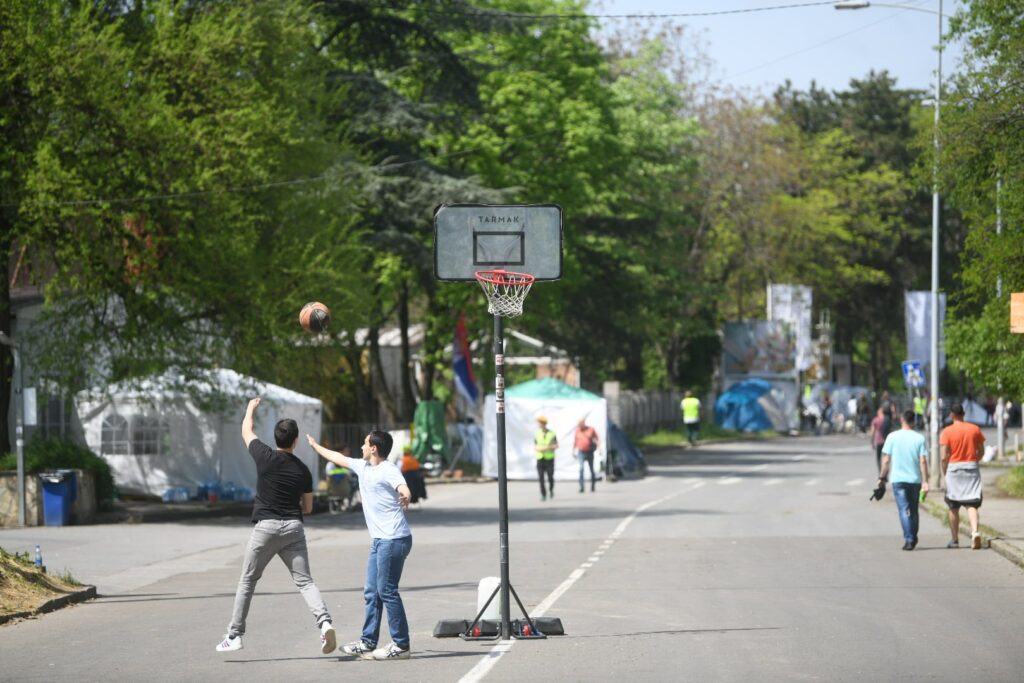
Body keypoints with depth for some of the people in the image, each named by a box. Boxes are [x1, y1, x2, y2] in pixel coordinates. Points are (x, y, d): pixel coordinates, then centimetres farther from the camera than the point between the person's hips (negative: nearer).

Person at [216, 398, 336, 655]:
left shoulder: (265, 458, -5)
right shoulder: (303, 470, 3)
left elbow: (246, 431, 13)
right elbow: (307, 508, 12)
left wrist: (250, 408, 31)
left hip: (266, 527, -2)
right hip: (293, 528, 2)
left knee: (247, 581, 10)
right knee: (304, 580, 0)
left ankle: (234, 635, 12)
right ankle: (324, 621, -24)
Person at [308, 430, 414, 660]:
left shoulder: (388, 470, -12)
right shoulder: (363, 467, 15)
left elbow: (403, 487, -31)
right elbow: (339, 458, 32)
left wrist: (405, 496, -54)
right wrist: (316, 446, 44)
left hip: (394, 539, -9)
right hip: (379, 540, 9)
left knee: (387, 590, -9)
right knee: (372, 592, 11)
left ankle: (401, 645, -6)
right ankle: (368, 643, 16)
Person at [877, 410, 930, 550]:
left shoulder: (892, 437, -2)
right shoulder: (919, 438, -1)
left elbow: (886, 460, -2)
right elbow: (923, 461, -5)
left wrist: (882, 477, 8)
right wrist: (925, 482, -5)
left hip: (898, 479, -2)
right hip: (915, 479, 2)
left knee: (904, 510, -4)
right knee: (914, 510, 15)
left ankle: (909, 539, -17)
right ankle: (913, 539, 25)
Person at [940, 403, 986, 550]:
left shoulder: (947, 432, -7)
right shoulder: (975, 429, 2)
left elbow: (944, 456, -10)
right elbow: (981, 452, 6)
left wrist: (944, 472, 4)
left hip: (954, 468, -2)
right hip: (972, 467, 2)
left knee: (953, 507, 10)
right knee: (972, 505, -1)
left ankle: (955, 540, 15)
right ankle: (975, 531, -25)